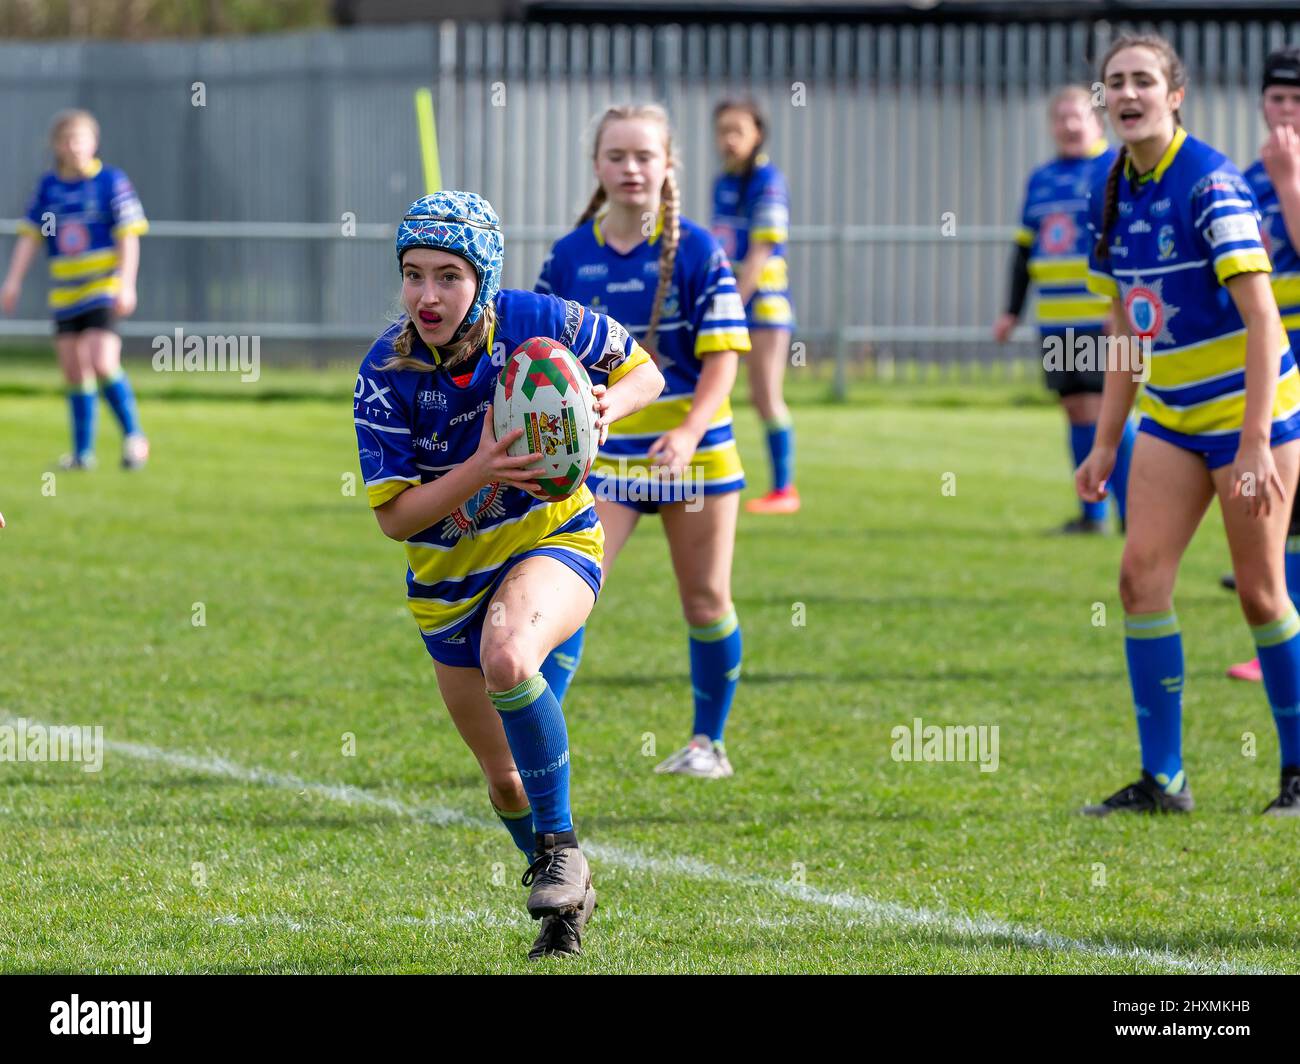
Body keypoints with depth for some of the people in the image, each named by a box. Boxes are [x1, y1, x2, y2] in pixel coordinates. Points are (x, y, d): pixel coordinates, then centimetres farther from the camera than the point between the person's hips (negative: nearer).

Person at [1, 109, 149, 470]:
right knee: (74, 370, 6)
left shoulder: (112, 182, -6)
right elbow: (29, 236, 7)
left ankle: (133, 436, -5)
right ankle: (83, 451, 14)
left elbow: (128, 237, -7)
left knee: (102, 362, -19)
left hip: (104, 288, -5)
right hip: (64, 292, 5)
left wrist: (126, 285, -15)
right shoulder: (48, 186, 5)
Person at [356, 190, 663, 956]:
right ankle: (568, 898, 41)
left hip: (554, 540, -3)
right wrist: (479, 472, -35)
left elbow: (644, 373, -1)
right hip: (449, 577, 3)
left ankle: (561, 846, -18)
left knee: (507, 656, -37)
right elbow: (394, 516, -18)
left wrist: (606, 409, -24)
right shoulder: (385, 376, -18)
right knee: (507, 781, 13)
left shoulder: (539, 322, -19)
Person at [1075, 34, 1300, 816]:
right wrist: (1106, 444, 13)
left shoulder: (1211, 185, -18)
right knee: (1143, 575, -4)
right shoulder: (1115, 196, 5)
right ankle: (1162, 780, 1)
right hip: (1170, 417, 7)